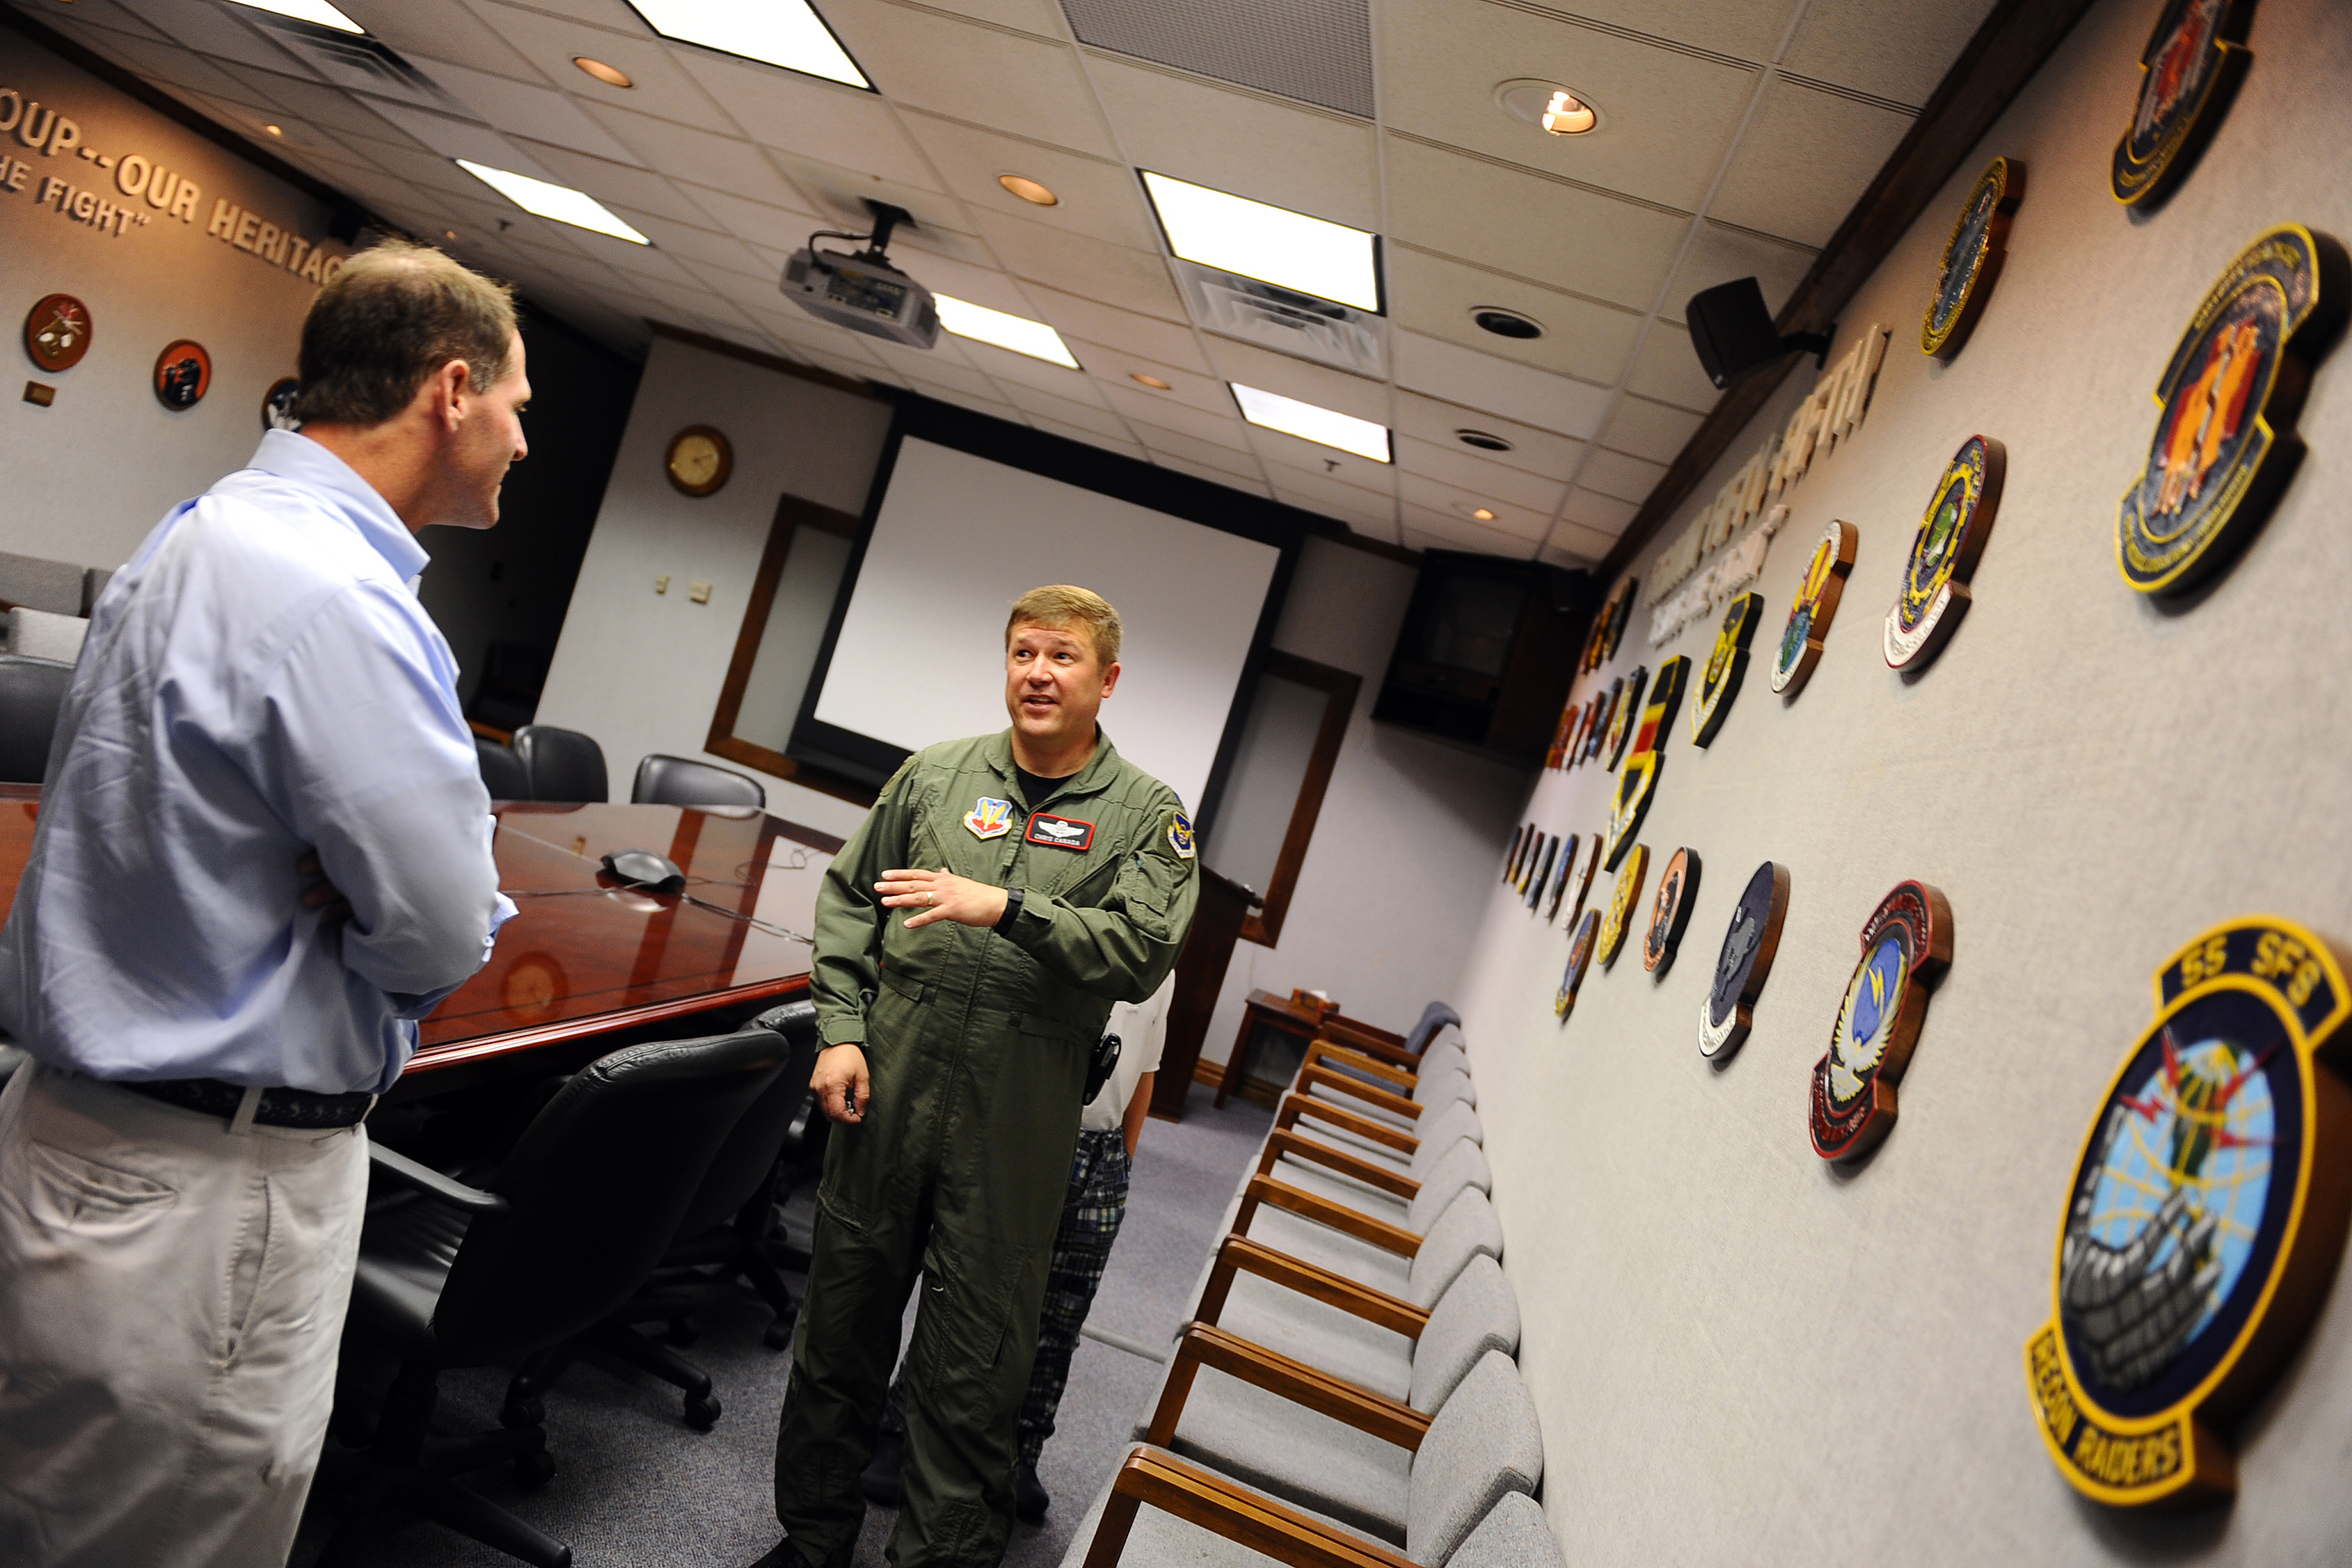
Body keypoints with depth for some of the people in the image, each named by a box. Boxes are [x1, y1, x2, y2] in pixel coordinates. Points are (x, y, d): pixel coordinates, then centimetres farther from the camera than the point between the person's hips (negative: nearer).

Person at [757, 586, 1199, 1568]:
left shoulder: (1147, 815, 0)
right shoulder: (936, 774, 7)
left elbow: (1143, 954, -13)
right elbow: (847, 901, 11)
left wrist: (1006, 906, -23)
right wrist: (841, 1031, 0)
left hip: (1016, 1121, -3)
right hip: (888, 1084, 3)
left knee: (974, 1358, 5)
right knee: (844, 1311, 15)